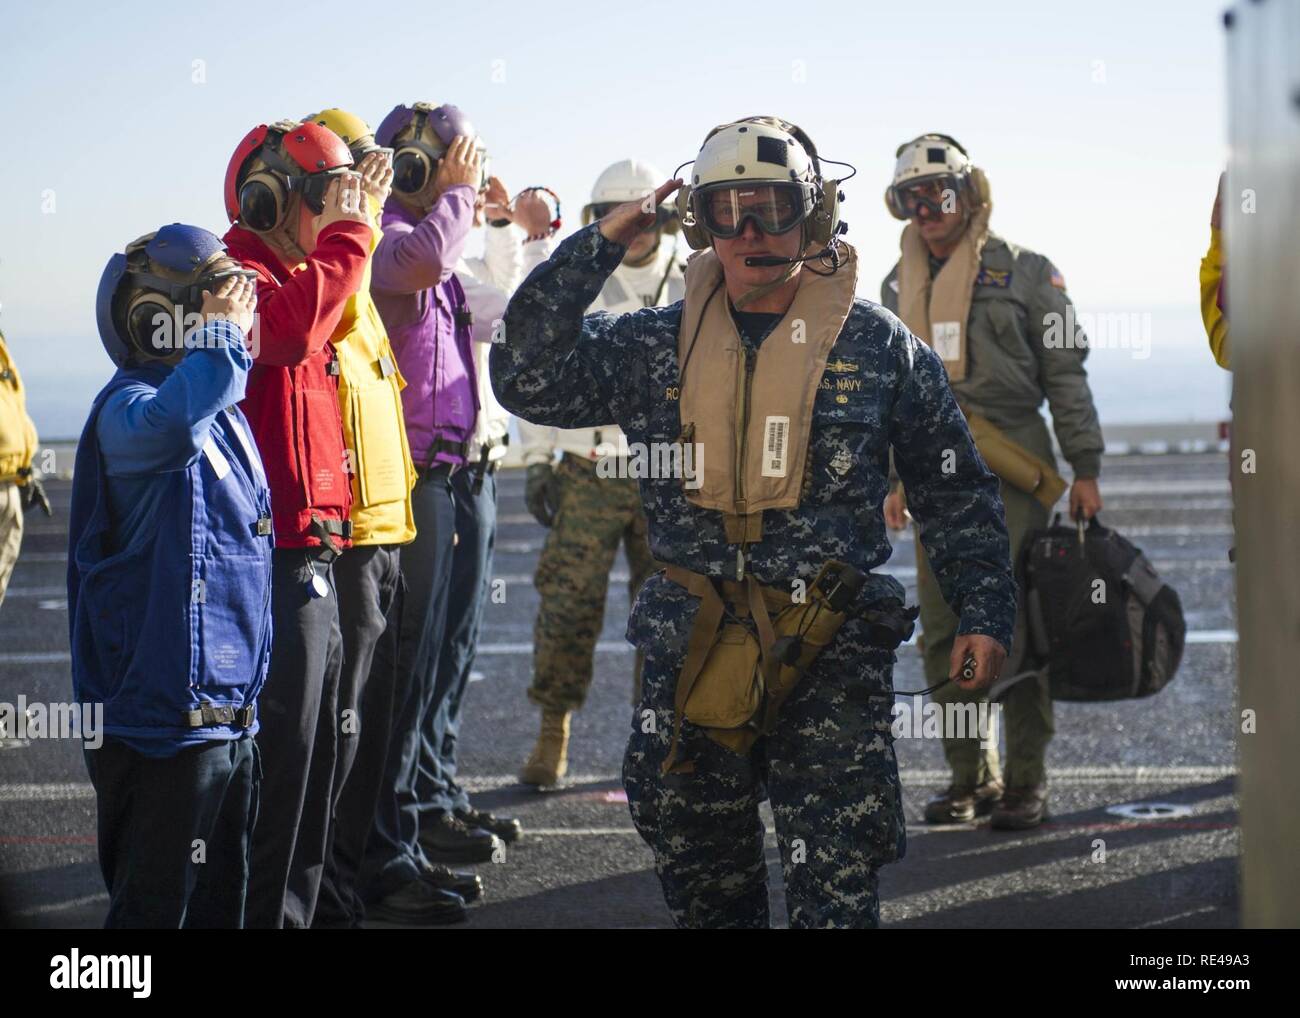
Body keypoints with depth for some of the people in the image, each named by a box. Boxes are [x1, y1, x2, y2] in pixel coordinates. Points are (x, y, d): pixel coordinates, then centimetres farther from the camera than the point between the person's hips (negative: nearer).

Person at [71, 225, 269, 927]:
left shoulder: (222, 414, 15)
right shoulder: (127, 408, -16)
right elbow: (166, 425, -44)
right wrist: (220, 335, -32)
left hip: (229, 722, 10)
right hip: (162, 721, -10)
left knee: (221, 899, 18)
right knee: (156, 904, -2)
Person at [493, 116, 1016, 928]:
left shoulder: (877, 345, 3)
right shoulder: (655, 346, 8)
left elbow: (957, 493, 9)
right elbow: (529, 378, -1)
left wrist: (984, 615, 4)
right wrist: (599, 247, -2)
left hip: (833, 655, -3)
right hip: (695, 649, 3)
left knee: (837, 892, -6)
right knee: (702, 887, 12)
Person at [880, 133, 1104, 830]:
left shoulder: (1025, 273, 0)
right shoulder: (899, 286, 14)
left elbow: (1066, 375, 1)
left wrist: (1085, 469, -3)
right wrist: (899, 478, 17)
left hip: (1009, 466, -5)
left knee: (1012, 625, -6)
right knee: (943, 629, 4)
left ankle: (1025, 780, 1)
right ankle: (971, 777, 13)